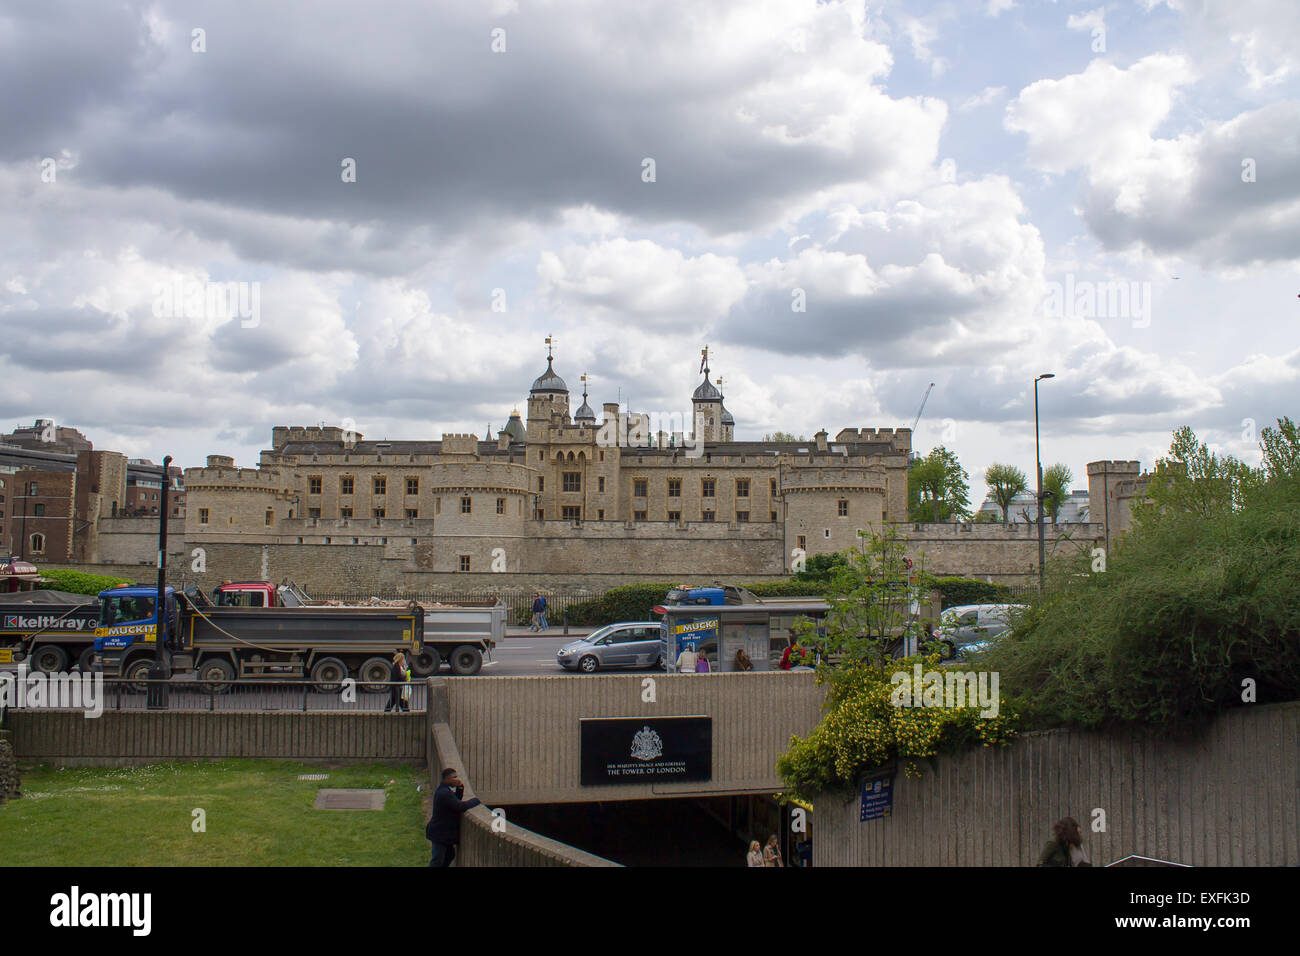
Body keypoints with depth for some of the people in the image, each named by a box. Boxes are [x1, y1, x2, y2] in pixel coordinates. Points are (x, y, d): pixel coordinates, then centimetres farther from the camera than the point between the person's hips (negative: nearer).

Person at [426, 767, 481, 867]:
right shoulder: (445, 793, -26)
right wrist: (476, 800, -14)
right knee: (437, 860, -3)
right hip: (440, 833, -11)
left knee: (450, 855, 20)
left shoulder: (442, 790, 8)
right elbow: (460, 806, -27)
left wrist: (460, 787, 0)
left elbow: (456, 800, 17)